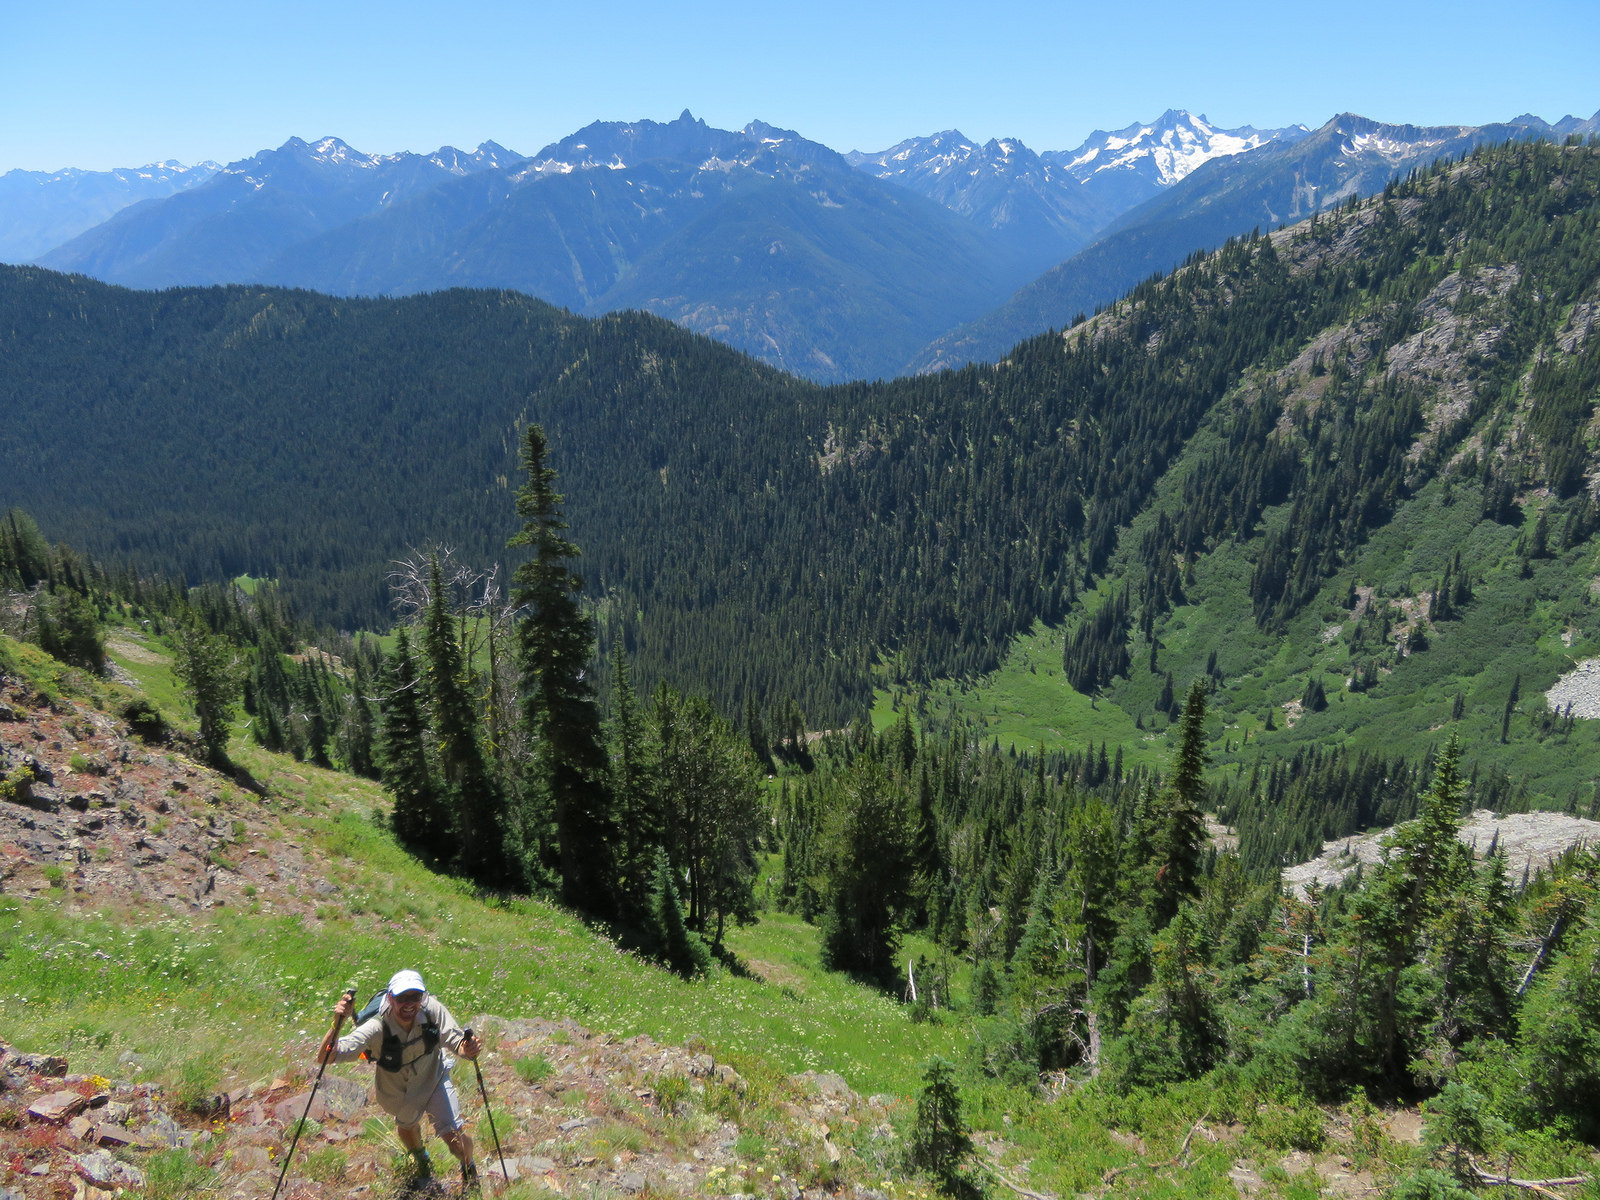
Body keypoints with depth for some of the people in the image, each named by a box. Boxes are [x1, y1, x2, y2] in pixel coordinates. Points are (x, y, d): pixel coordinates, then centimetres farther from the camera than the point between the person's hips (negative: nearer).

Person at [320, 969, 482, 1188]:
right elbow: (326, 1057, -41)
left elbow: (455, 1041, -28)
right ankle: (420, 1158, 67)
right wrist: (337, 1023, -59)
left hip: (434, 1080, -1)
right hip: (399, 1093, 1)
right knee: (406, 1126, 28)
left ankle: (468, 1168, 27)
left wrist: (467, 1049, -51)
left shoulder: (432, 1009, -34)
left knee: (454, 1135, -11)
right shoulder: (376, 1028, -38)